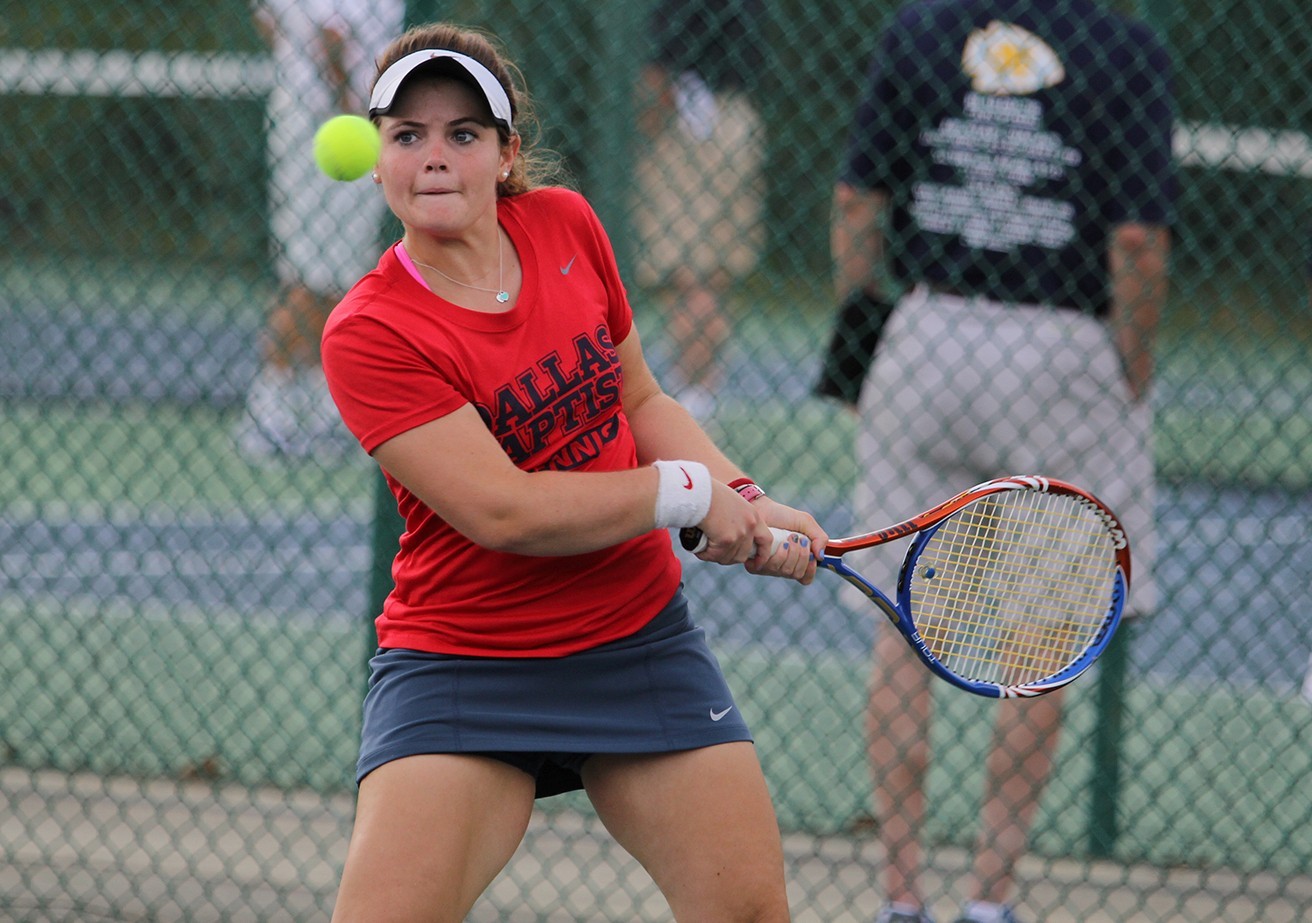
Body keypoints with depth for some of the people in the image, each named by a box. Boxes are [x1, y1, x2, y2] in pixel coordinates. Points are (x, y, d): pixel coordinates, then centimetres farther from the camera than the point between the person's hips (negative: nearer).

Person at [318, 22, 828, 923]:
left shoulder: (566, 225, 1)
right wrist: (692, 493, -15)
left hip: (640, 641, 5)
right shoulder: (368, 333, -16)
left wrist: (751, 507, -1)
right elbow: (503, 511, -22)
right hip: (462, 668, -5)